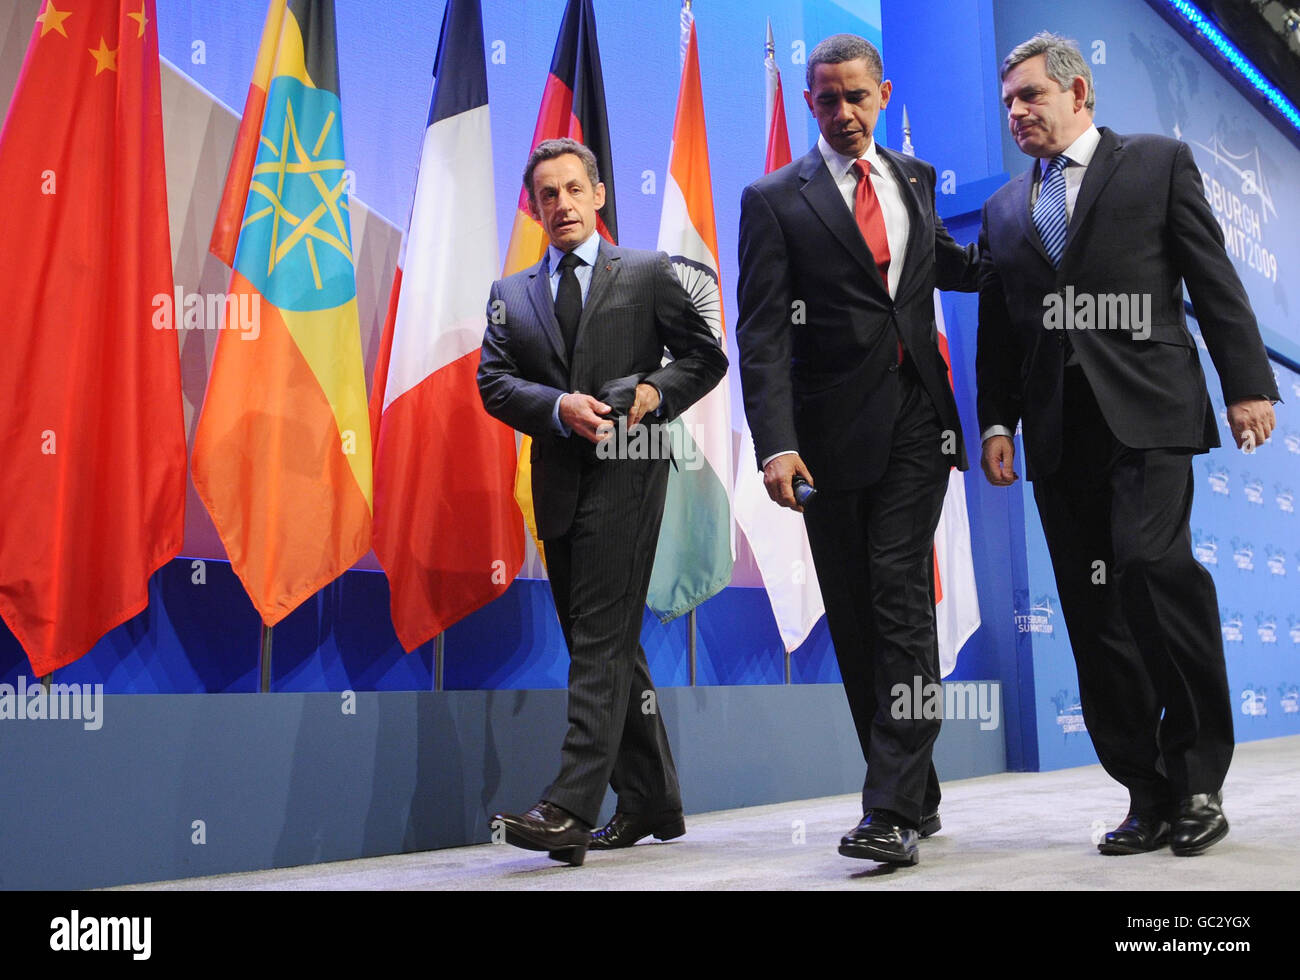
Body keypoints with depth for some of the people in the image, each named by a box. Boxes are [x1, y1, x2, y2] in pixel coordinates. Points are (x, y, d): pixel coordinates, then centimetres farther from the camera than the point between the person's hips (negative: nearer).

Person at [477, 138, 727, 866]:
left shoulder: (648, 273, 9)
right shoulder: (511, 294, 17)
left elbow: (706, 356, 8)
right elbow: (494, 383, 6)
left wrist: (657, 391, -10)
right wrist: (560, 407, -12)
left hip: (626, 474, -5)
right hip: (558, 480, 5)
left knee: (601, 642, -13)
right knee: (609, 648, 10)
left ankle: (571, 809, -17)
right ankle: (652, 803, 20)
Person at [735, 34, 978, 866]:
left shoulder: (916, 179, 15)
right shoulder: (775, 200, 2)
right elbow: (762, 331, -6)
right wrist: (775, 443, -17)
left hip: (916, 421, 2)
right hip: (833, 433, -1)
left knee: (902, 601, -10)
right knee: (855, 620, 5)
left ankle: (893, 812, -9)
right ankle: (917, 797, 20)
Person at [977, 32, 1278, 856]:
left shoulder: (1159, 162, 10)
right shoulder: (1004, 208, 20)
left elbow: (1214, 280, 4)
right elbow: (997, 328, 17)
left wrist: (1248, 384, -4)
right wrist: (997, 421, 6)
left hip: (1146, 410, -4)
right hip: (1059, 429, 4)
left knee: (1150, 560, -23)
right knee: (1094, 611, 1)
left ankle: (1199, 773, -7)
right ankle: (1151, 797, 10)